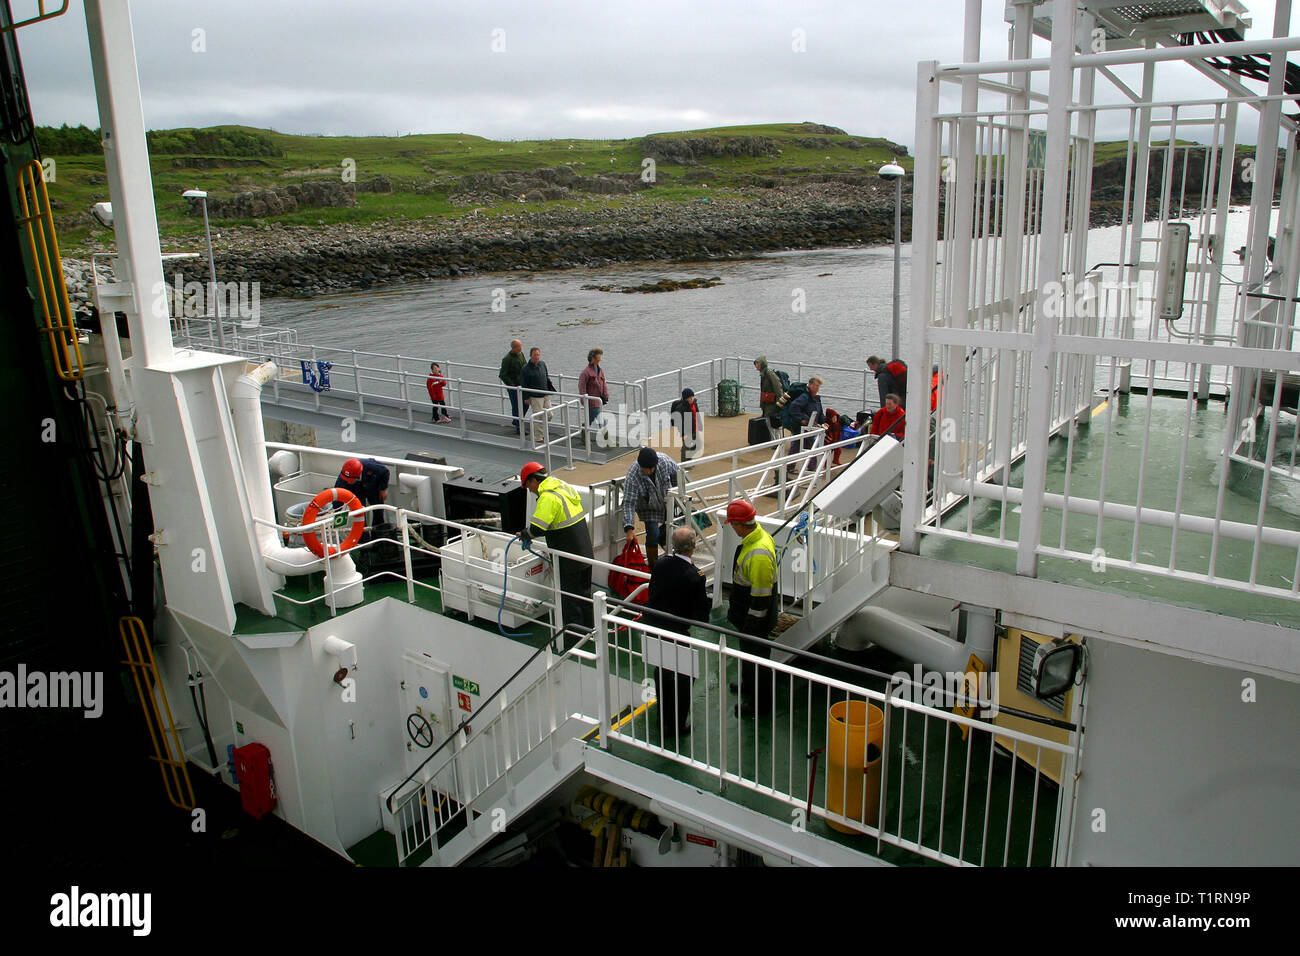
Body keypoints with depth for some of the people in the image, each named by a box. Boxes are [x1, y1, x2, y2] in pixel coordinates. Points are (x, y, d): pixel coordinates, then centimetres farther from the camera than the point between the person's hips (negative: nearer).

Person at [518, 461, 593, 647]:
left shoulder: (548, 497, -21)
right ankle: (588, 630, 36)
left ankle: (572, 641, 11)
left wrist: (525, 535, -8)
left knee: (568, 600, 3)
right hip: (585, 552, 9)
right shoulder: (565, 487, 8)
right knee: (584, 593, 22)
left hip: (568, 560, -9)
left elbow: (537, 528, -31)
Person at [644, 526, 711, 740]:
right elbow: (702, 613, -18)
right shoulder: (695, 576, -24)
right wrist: (709, 600, -1)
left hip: (653, 626, 6)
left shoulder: (660, 564, -7)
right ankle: (677, 724, 23)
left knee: (661, 671, 25)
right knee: (682, 678, 13)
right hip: (677, 632, -6)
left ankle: (664, 717, 42)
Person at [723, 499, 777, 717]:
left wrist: (752, 625, -21)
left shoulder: (759, 554, -34)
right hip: (745, 613, 10)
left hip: (755, 618, -10)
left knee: (755, 656, 7)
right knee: (747, 652, 28)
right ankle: (748, 685, 50)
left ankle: (760, 703, 24)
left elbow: (761, 595, -29)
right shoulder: (758, 534, -1)